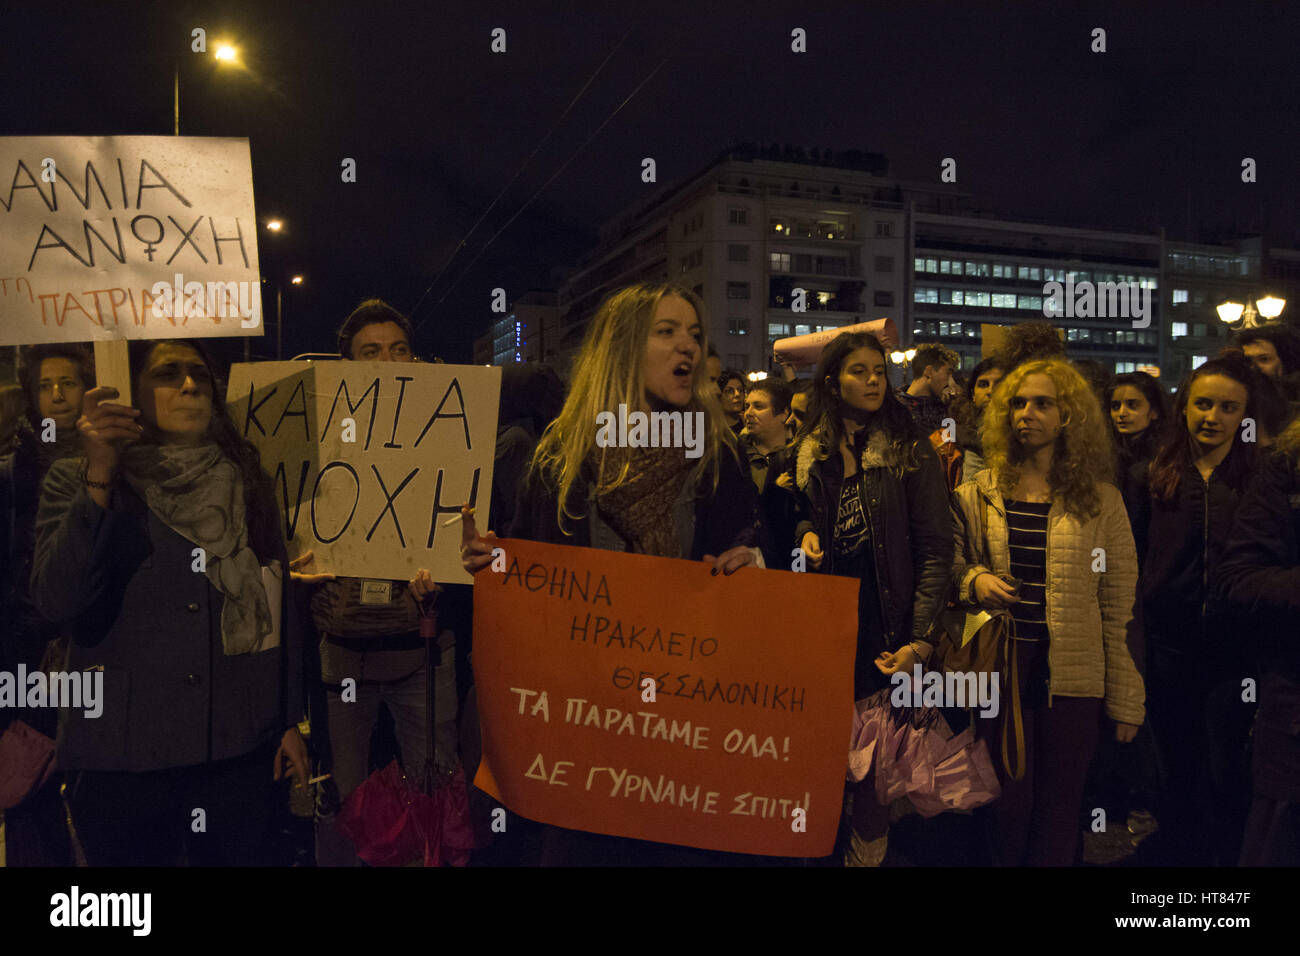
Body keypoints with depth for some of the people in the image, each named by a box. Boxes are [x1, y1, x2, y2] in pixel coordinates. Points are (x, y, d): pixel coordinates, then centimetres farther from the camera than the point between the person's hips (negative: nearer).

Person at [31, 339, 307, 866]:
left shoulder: (247, 484, 7)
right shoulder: (76, 480, 0)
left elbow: (280, 607, 9)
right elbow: (55, 600, -14)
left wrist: (290, 721, 8)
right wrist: (99, 479, -21)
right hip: (122, 755, -1)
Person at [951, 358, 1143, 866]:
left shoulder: (1101, 500, 1)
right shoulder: (980, 492, 4)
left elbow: (1120, 606, 1)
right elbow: (951, 565, 14)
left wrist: (1125, 700, 0)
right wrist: (975, 580, -9)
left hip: (1071, 674, 0)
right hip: (1000, 667, 1)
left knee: (1059, 804, 9)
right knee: (1007, 799, 7)